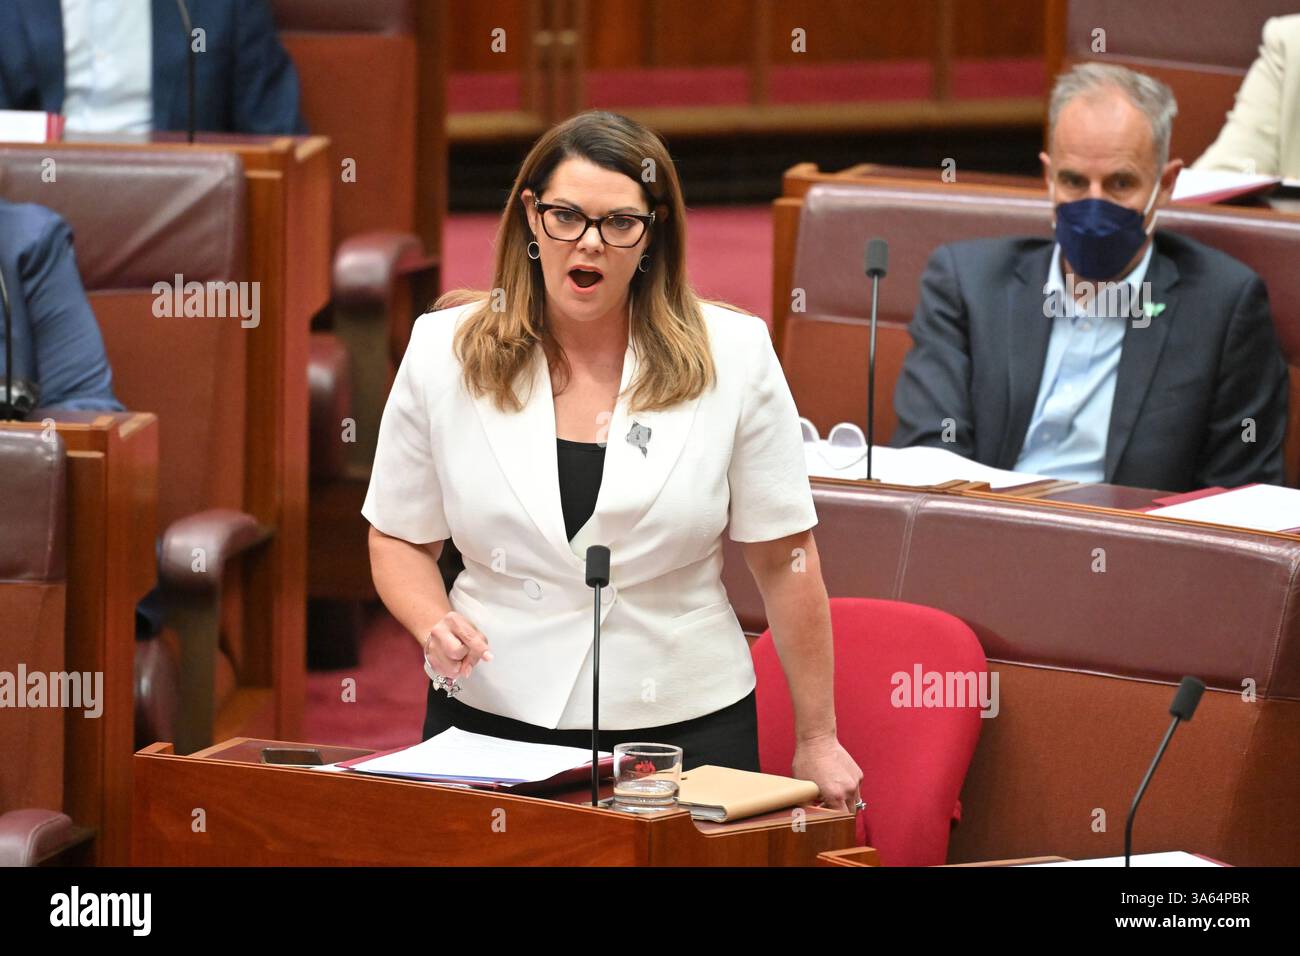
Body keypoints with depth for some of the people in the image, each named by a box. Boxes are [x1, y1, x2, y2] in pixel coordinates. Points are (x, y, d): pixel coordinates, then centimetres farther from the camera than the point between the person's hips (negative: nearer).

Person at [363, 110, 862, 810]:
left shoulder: (732, 356, -4)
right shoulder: (443, 352, 0)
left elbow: (782, 559, 0)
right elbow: (400, 542, 9)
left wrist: (816, 741, 2)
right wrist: (435, 627, -12)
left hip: (682, 730, -1)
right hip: (487, 720, 1)